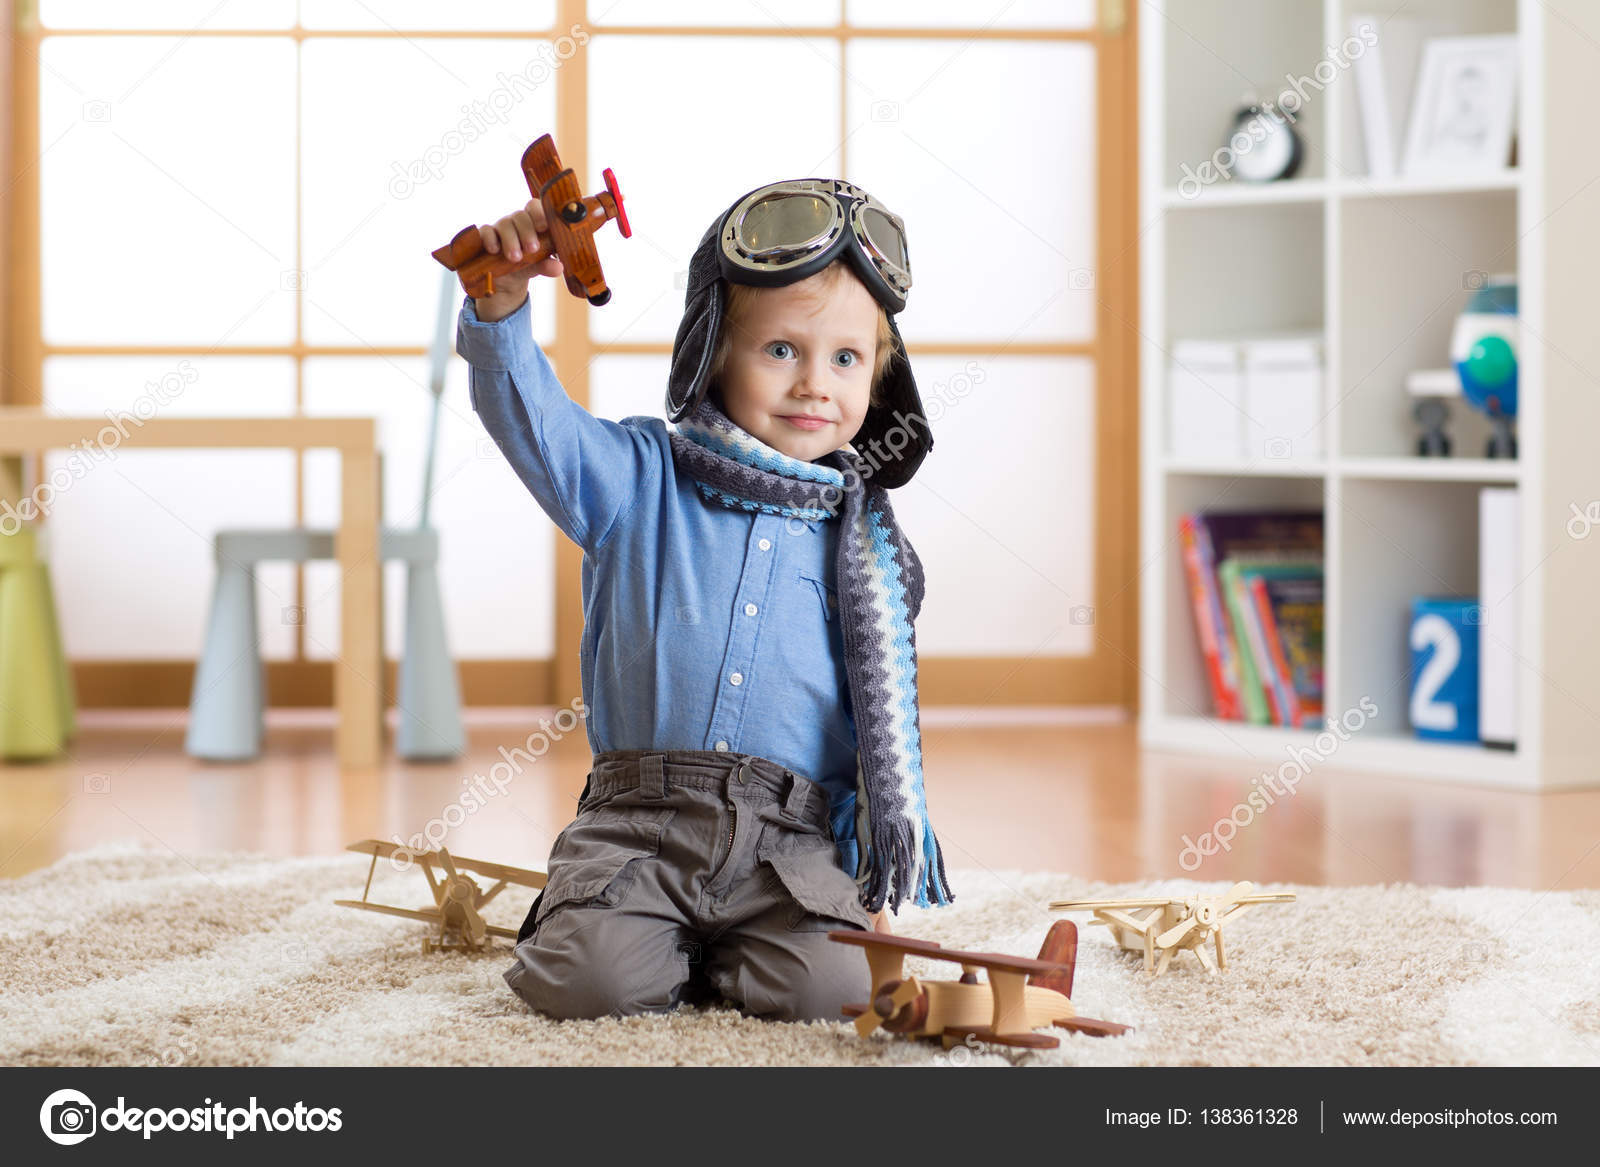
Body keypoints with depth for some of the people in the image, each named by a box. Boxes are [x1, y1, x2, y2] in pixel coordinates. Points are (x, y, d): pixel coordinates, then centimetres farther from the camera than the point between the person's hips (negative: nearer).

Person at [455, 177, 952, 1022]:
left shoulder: (861, 542, 13)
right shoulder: (638, 484, 8)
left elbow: (885, 719, 15)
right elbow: (530, 417, -5)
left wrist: (875, 873, 8)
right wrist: (502, 306, -24)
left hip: (789, 842, 1)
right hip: (638, 820, -1)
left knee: (826, 985, -24)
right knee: (588, 977, -24)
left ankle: (718, 960, 10)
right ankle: (667, 952, 12)